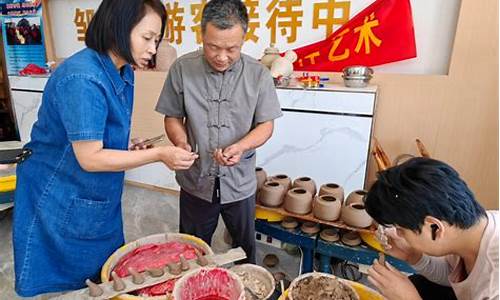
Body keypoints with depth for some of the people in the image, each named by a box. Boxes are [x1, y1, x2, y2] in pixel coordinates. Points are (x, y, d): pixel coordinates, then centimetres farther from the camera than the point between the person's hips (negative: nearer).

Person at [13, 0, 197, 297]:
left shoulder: (123, 72, -2)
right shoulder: (82, 79, -28)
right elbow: (90, 158, -26)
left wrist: (133, 150, -6)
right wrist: (158, 154, -26)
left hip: (101, 198, 8)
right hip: (60, 201, -7)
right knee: (69, 284, 15)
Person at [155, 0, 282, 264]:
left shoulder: (258, 75, -11)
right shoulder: (182, 69, -10)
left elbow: (265, 125, -6)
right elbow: (173, 118, 0)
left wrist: (240, 146, -25)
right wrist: (181, 142, -21)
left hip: (240, 183, 0)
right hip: (195, 182, 1)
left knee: (245, 249, 23)